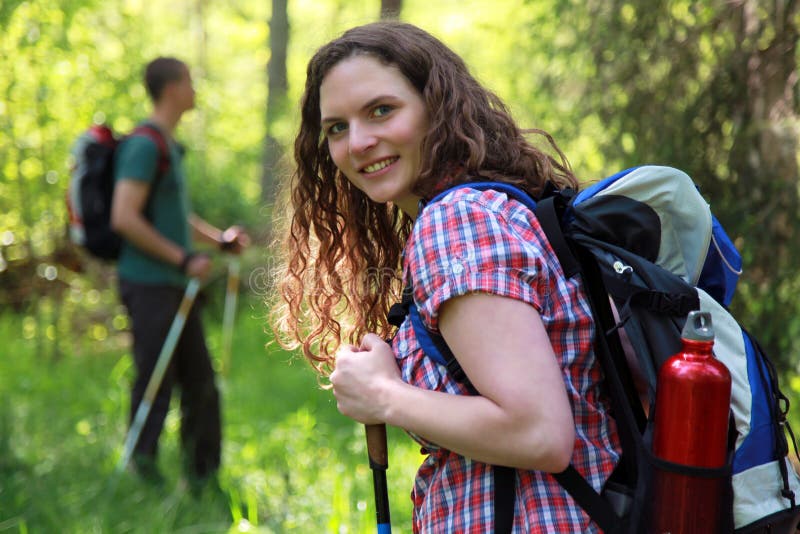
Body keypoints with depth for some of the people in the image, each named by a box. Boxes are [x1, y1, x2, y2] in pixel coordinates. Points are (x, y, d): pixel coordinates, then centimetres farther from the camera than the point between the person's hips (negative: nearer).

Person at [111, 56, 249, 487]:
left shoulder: (169, 146, 17)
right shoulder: (144, 145, -13)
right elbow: (124, 219, -21)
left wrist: (220, 239, 10)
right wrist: (183, 259, -18)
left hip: (175, 286, 9)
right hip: (149, 285, -9)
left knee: (201, 383, 12)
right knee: (154, 386, -3)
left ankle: (204, 476, 21)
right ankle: (142, 472, 8)